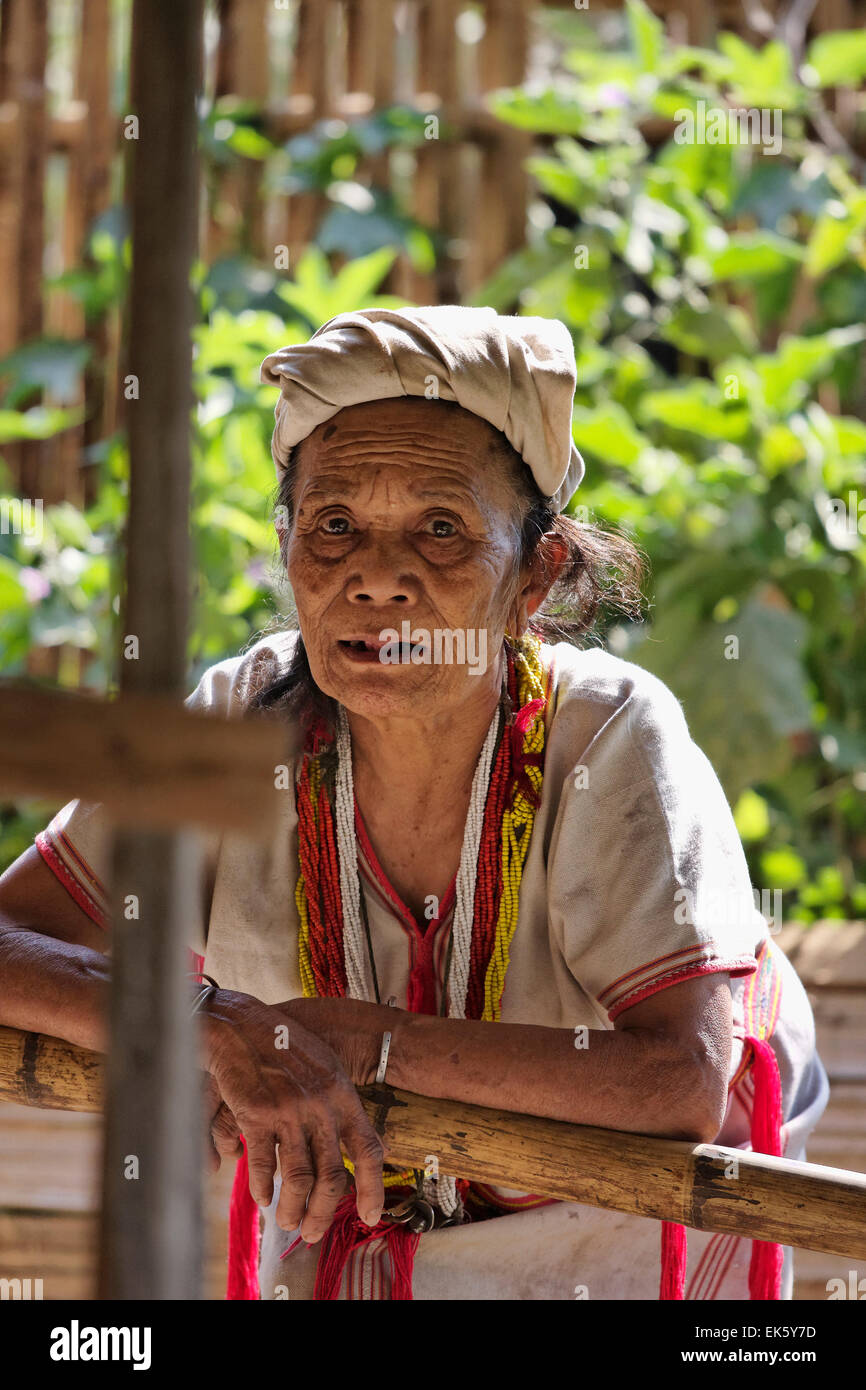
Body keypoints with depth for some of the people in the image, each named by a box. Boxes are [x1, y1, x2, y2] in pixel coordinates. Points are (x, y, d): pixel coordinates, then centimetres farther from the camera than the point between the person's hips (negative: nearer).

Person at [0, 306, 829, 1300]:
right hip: (339, 1246, 2)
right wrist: (224, 1032, -37)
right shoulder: (244, 724, -16)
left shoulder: (614, 741, -24)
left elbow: (684, 1087, -34)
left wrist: (354, 1037, -34)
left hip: (624, 1244, -2)